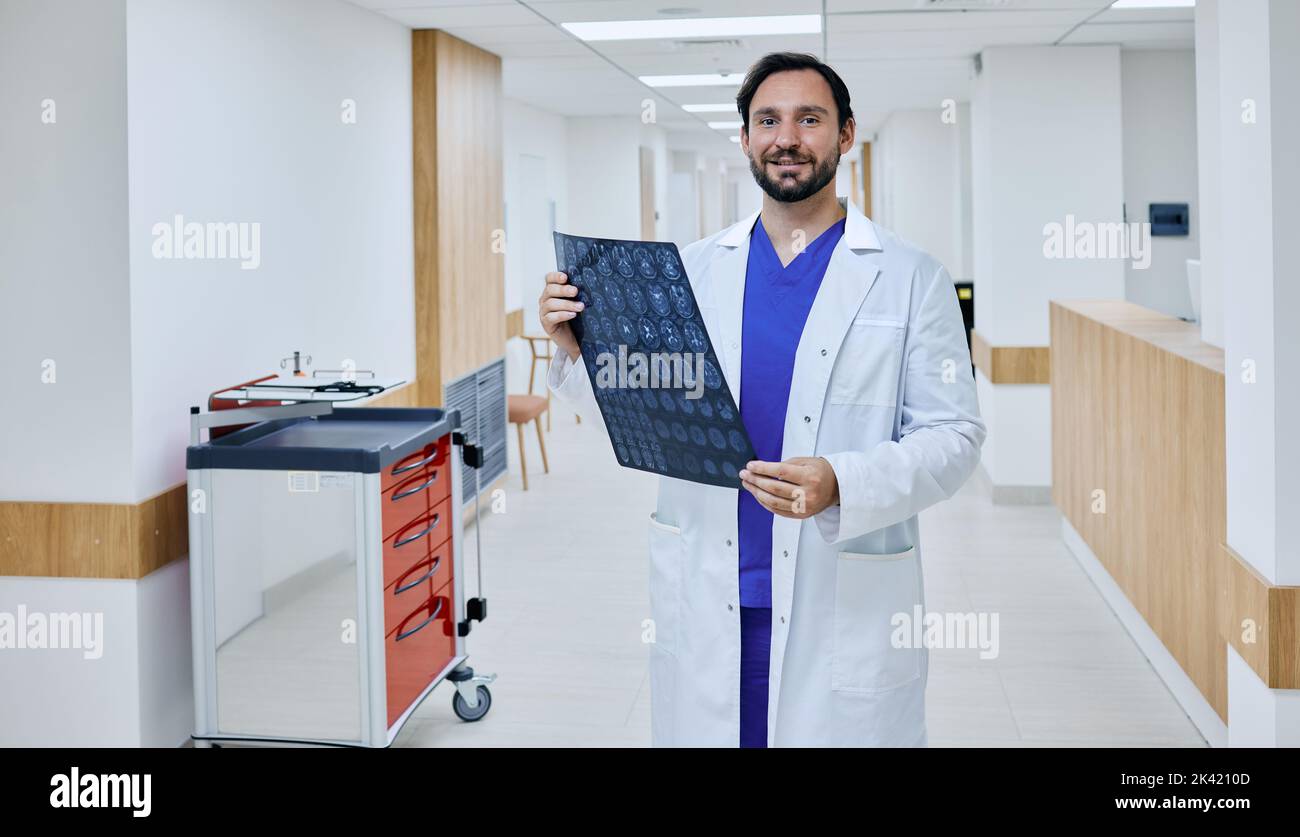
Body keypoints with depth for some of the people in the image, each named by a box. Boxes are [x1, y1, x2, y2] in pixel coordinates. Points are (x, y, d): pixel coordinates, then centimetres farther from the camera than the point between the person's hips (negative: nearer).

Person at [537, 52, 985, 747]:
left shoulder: (911, 278, -1)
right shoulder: (694, 269, 8)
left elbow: (952, 436, -6)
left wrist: (841, 486, -23)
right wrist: (577, 348, -9)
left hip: (847, 606, -2)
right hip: (705, 604, 3)